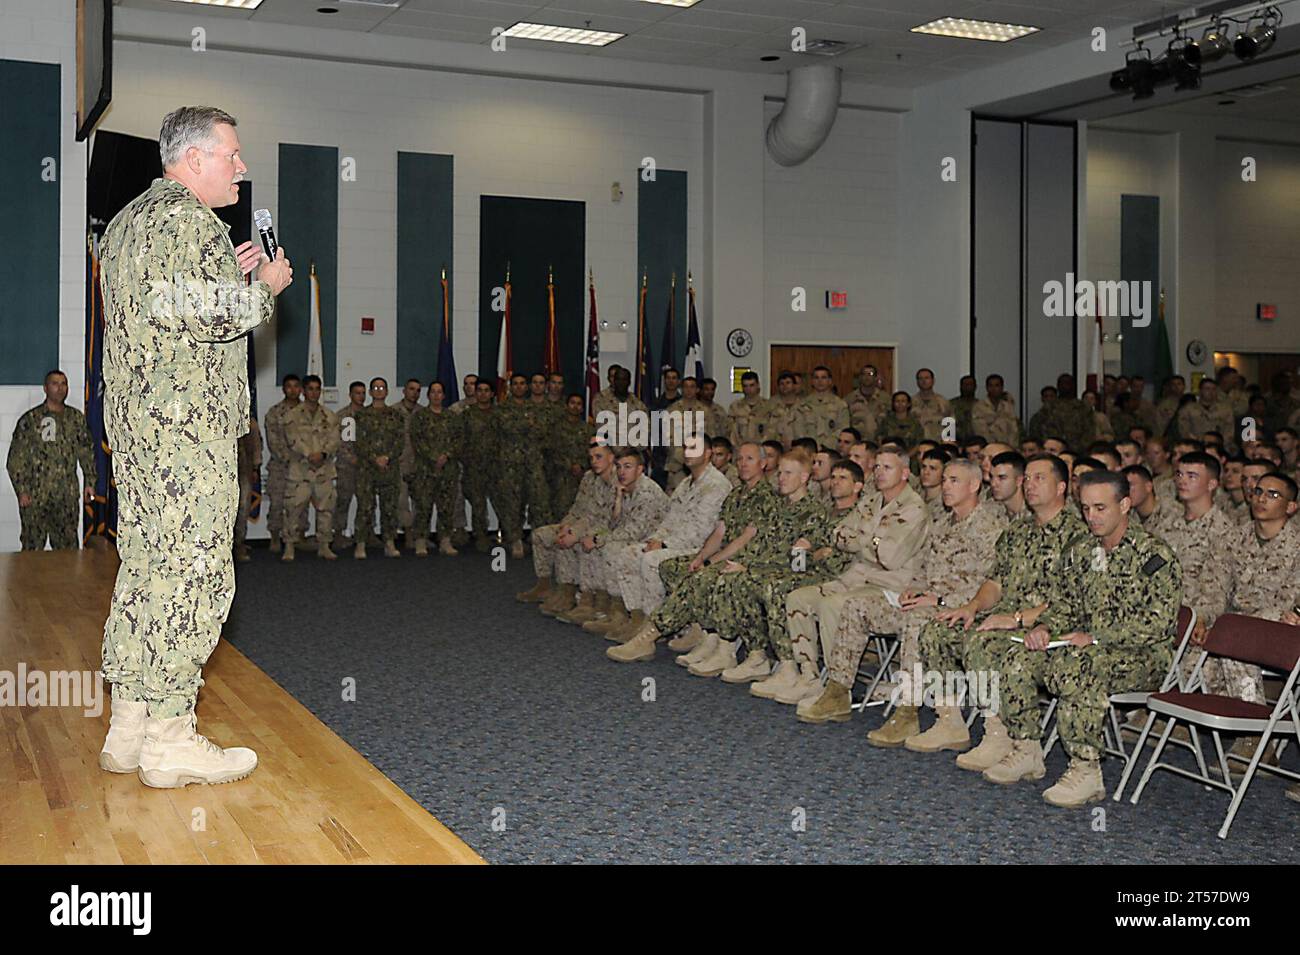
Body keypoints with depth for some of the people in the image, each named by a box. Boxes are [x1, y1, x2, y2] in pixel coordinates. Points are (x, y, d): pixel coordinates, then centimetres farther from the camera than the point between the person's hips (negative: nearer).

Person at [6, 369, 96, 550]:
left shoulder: (76, 418, 9)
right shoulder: (30, 419, -3)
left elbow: (86, 452, 15)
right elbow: (15, 459, -4)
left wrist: (89, 482, 7)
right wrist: (21, 491, -10)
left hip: (68, 497, 3)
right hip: (35, 498, -3)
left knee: (68, 549, 7)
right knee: (33, 549, -1)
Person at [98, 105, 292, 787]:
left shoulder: (128, 220, 22)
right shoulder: (189, 219, -10)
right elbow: (214, 316, -21)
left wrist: (229, 276, 19)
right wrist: (265, 286, -4)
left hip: (135, 421, 10)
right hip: (187, 424, -10)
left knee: (145, 568, 12)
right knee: (192, 572, -6)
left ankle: (129, 728, 17)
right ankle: (170, 737, -1)